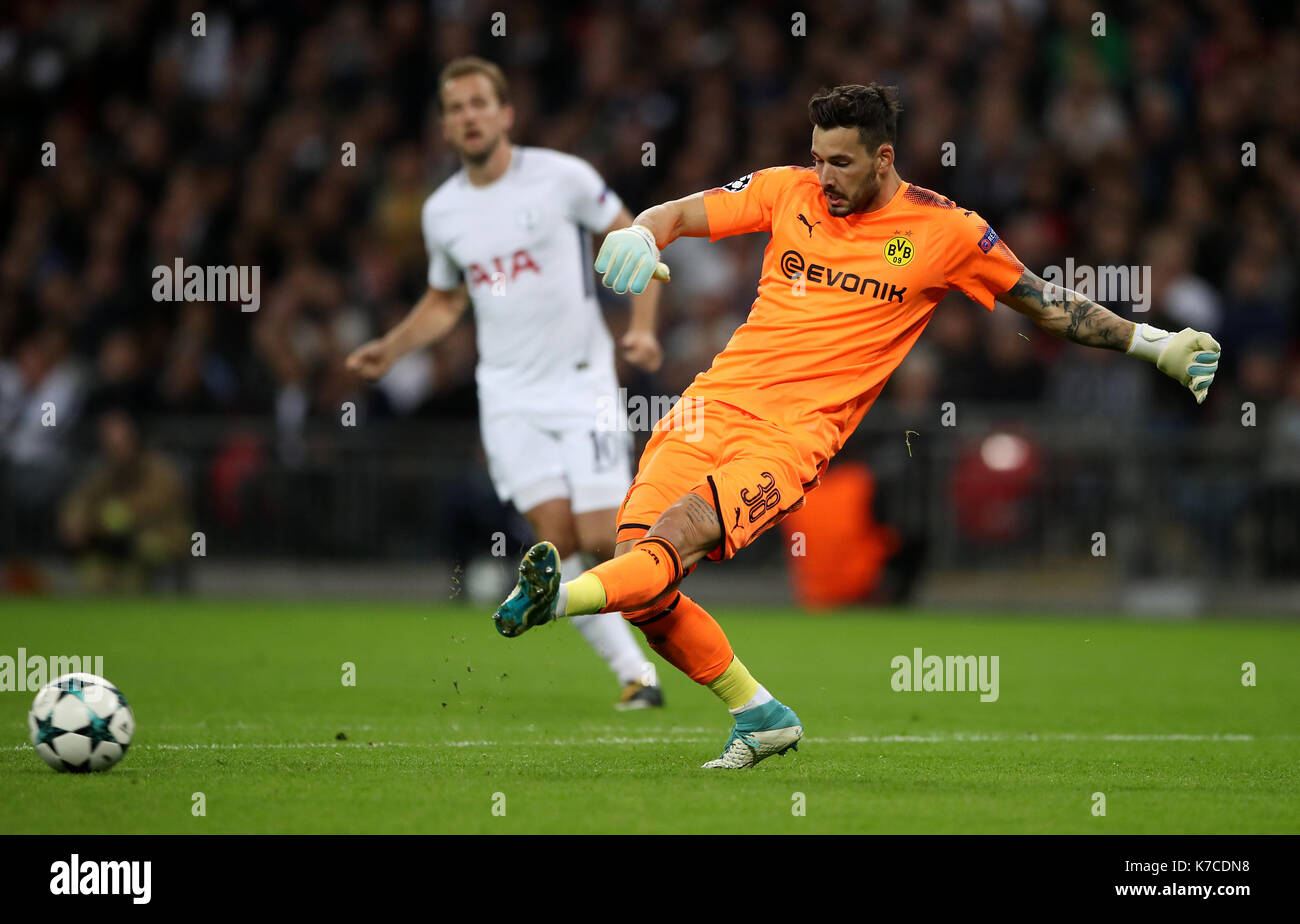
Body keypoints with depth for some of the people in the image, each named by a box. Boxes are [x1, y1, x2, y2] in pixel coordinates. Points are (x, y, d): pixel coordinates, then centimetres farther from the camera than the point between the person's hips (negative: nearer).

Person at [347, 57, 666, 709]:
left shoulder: (562, 177, -6)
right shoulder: (442, 211, 6)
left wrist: (642, 327, -9)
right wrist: (389, 350, 9)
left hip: (583, 381, -3)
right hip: (509, 396, 3)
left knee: (600, 538, -13)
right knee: (556, 538, -10)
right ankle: (634, 672, -2)